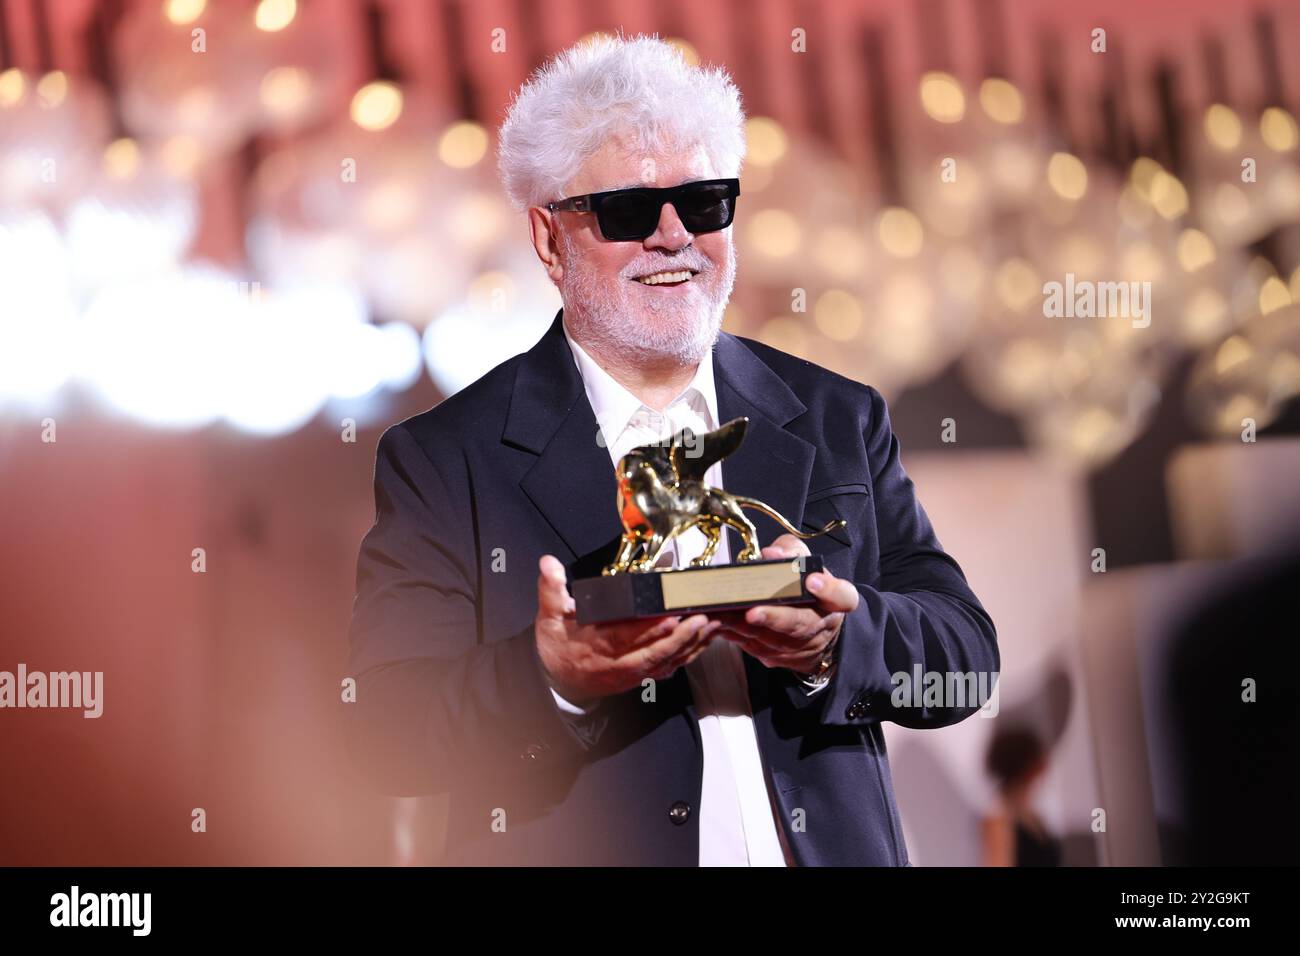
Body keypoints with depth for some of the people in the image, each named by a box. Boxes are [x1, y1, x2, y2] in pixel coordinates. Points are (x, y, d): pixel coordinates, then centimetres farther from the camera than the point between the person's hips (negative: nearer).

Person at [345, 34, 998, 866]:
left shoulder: (840, 424, 4)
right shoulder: (442, 460, -5)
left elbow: (966, 654, -1)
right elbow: (388, 735, -11)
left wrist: (833, 643, -20)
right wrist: (551, 676, -28)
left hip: (828, 845, 2)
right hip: (576, 849, -1)